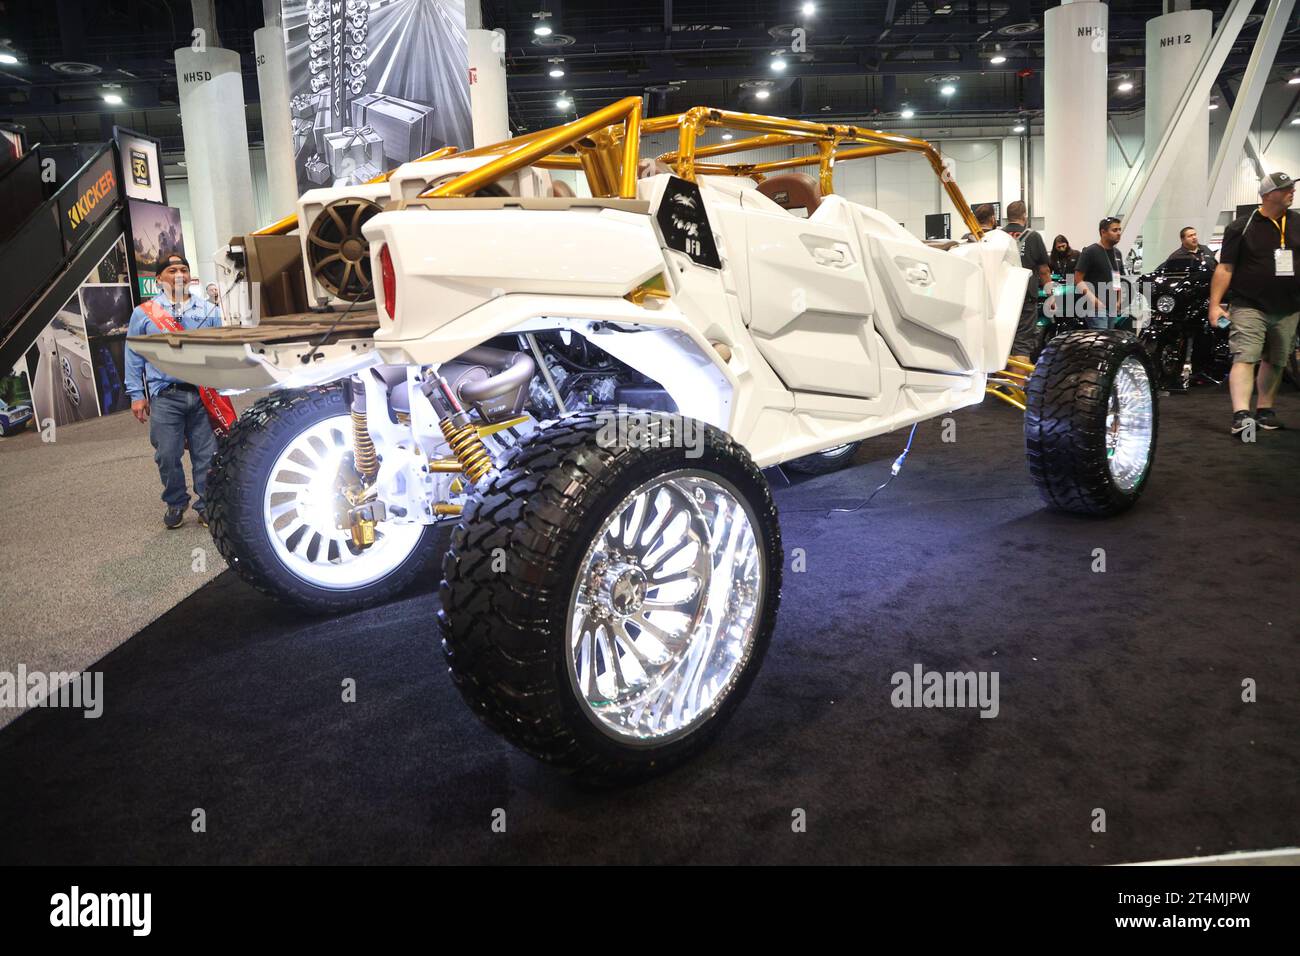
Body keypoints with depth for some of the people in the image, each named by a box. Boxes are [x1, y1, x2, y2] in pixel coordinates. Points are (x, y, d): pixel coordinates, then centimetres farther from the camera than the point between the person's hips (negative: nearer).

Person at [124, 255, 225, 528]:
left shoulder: (209, 311, 12)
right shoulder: (143, 313, 9)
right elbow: (134, 356, 10)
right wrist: (137, 395, 4)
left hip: (204, 395, 1)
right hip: (165, 396, -1)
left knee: (206, 454, 3)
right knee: (168, 455, 0)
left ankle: (206, 504, 16)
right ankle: (175, 503, 19)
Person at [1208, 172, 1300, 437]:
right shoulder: (1241, 227, -2)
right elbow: (1225, 268, -5)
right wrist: (1214, 304, -12)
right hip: (1250, 306, -5)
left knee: (1275, 362, 12)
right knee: (1245, 357, -16)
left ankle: (1265, 410, 24)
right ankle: (1241, 415, -25)